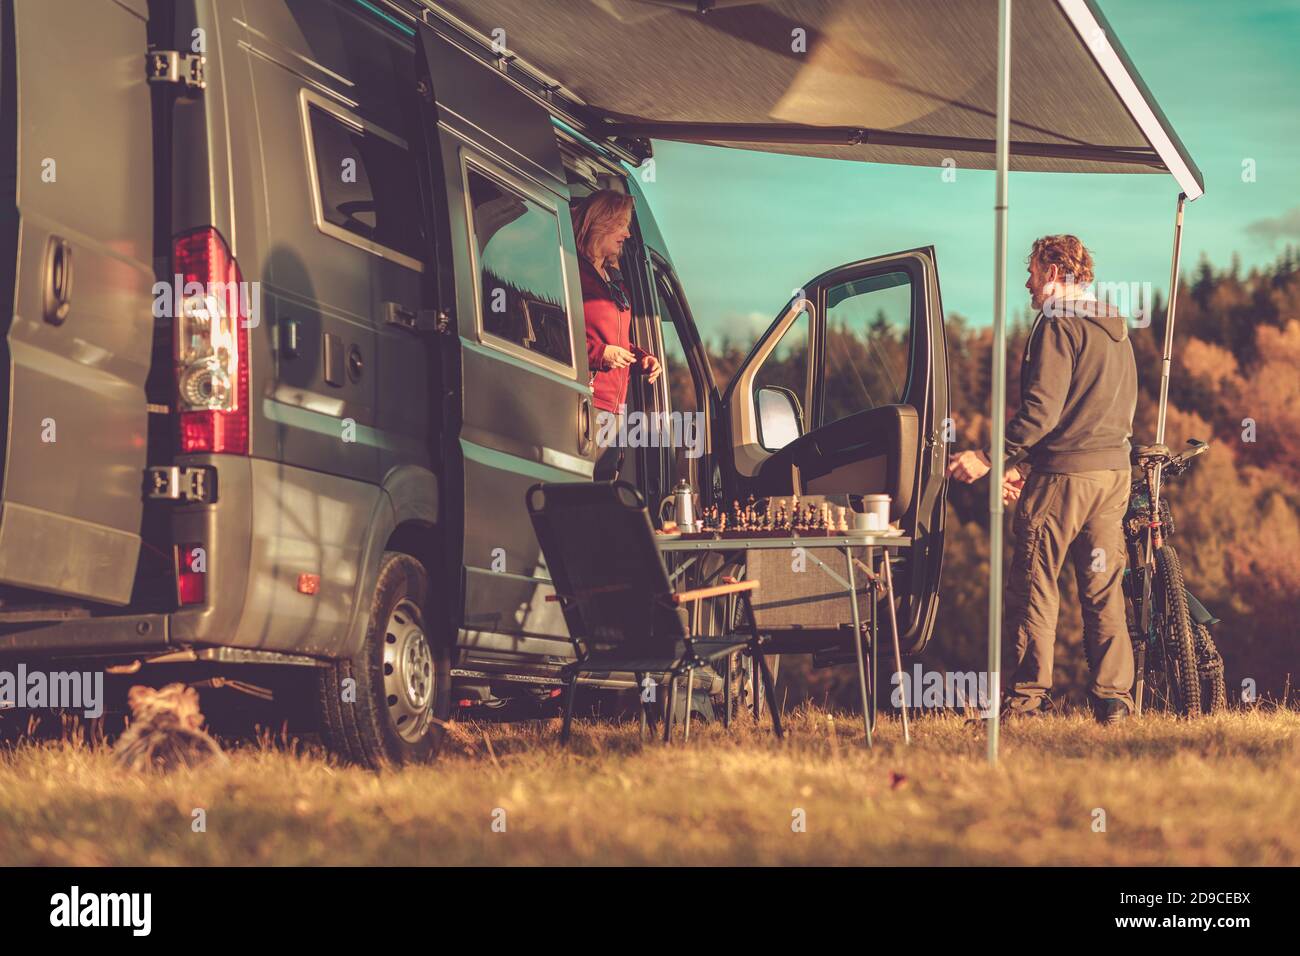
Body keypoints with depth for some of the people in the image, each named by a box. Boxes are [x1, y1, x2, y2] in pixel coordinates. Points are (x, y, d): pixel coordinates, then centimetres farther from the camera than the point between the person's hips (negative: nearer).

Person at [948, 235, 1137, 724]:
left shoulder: (1058, 325, -9)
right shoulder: (1115, 330, 18)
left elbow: (1042, 409, -18)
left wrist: (988, 458, -13)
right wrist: (1024, 464, 22)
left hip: (1063, 473, -8)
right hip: (1113, 470, 8)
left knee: (1034, 585, -2)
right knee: (1104, 587, 8)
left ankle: (1029, 695, -3)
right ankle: (1113, 698, 5)